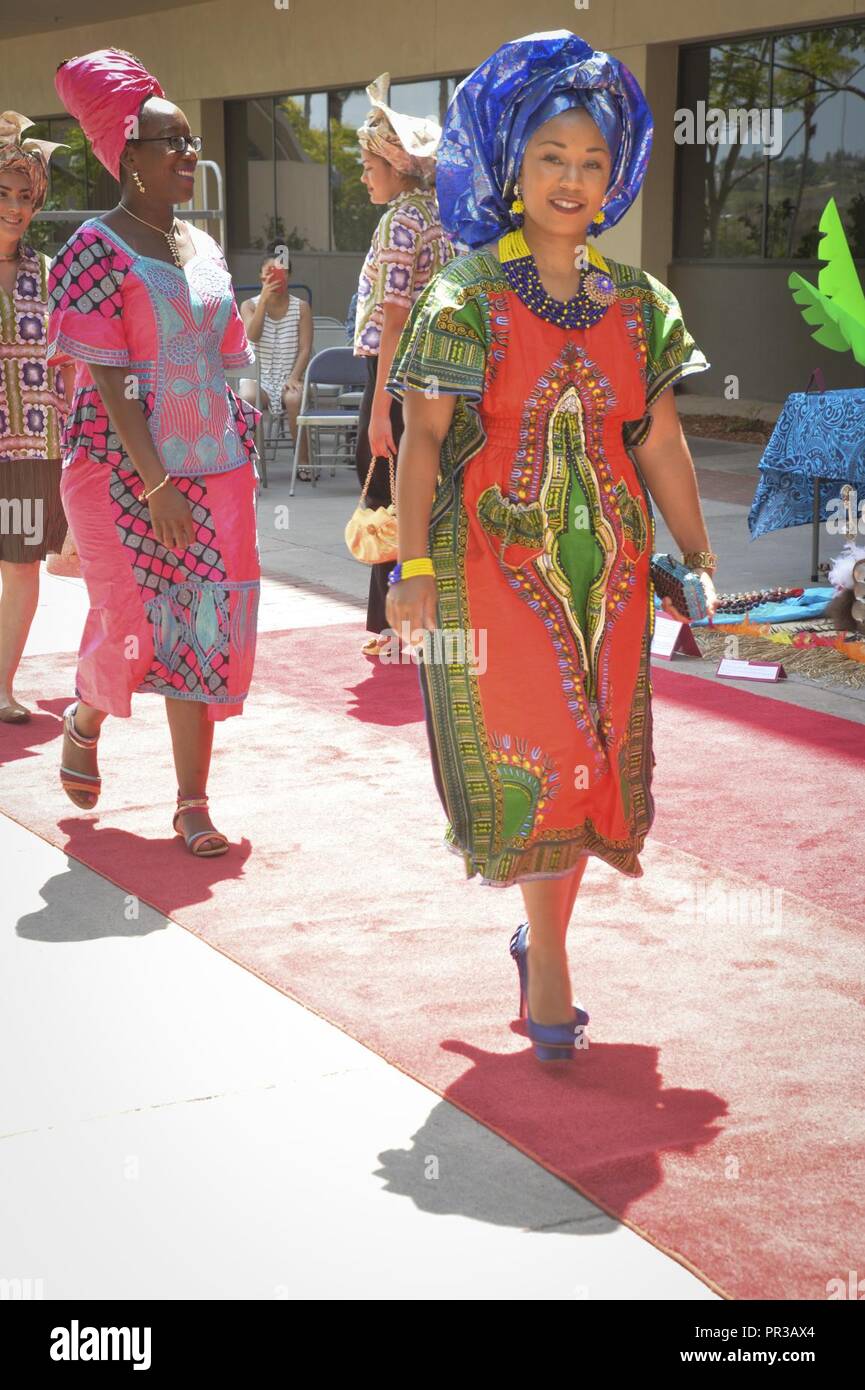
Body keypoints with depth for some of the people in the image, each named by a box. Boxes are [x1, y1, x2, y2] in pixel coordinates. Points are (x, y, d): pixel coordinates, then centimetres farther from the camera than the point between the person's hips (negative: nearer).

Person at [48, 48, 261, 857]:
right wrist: (156, 484, -20)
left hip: (214, 470, 6)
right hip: (124, 475, -5)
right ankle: (84, 721, 35)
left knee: (204, 633, 2)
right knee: (132, 627, 1)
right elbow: (109, 379, -15)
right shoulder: (97, 251, -8)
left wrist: (241, 459, 11)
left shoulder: (203, 249, 12)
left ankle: (193, 804, 9)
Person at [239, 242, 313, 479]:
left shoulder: (301, 307, 6)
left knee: (295, 398, -34)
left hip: (289, 377, 0)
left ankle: (303, 460, -20)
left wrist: (294, 377, -16)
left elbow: (305, 349, -1)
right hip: (258, 377, 0)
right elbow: (252, 336, -13)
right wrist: (264, 299, -18)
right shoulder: (249, 305, 6)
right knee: (247, 397, -34)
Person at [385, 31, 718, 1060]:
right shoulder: (466, 298, -4)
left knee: (590, 755, 6)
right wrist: (414, 567, -16)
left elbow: (659, 439, 10)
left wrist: (699, 561, 8)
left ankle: (541, 940, 24)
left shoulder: (635, 303, 7)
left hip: (605, 561, 4)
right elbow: (422, 438, -8)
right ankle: (548, 959, 10)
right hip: (495, 559, -4)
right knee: (526, 753, -3)